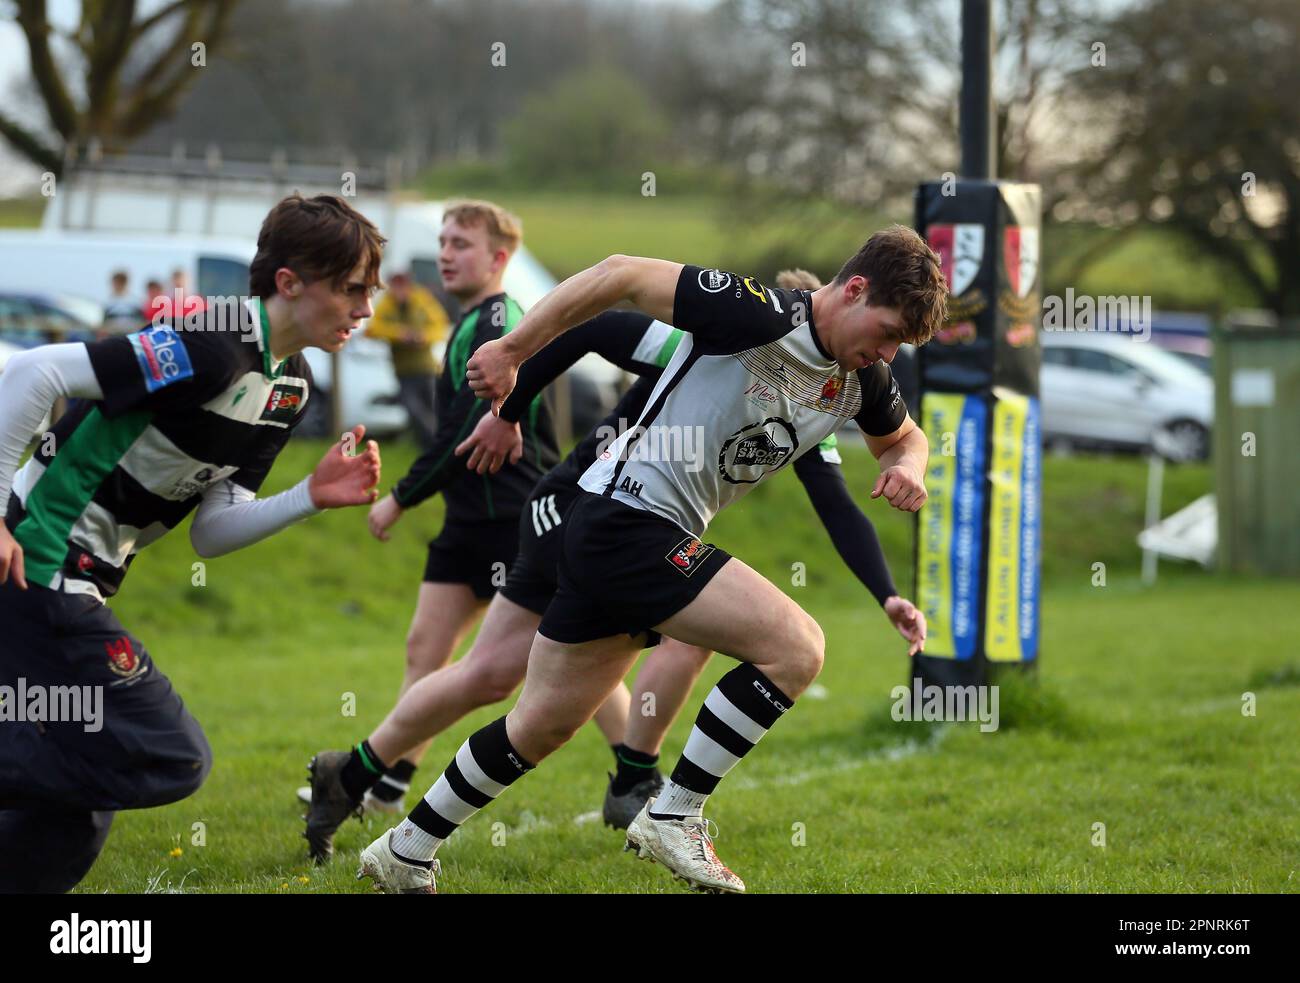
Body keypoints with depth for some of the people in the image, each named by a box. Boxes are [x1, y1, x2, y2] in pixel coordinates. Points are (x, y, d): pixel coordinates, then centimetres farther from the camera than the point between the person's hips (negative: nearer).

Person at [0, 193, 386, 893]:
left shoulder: (291, 387, 10)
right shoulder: (211, 349, -19)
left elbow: (209, 532, 10)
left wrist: (312, 497, -4)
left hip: (69, 584, 10)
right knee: (171, 760, -14)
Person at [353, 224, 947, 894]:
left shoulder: (862, 380, 5)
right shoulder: (759, 316, -20)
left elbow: (903, 436, 25)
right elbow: (622, 274, -18)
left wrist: (906, 467, 0)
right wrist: (512, 350, -16)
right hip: (627, 518, -9)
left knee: (542, 725, 16)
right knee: (796, 646, -17)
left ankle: (403, 856, 28)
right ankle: (673, 817, -8)